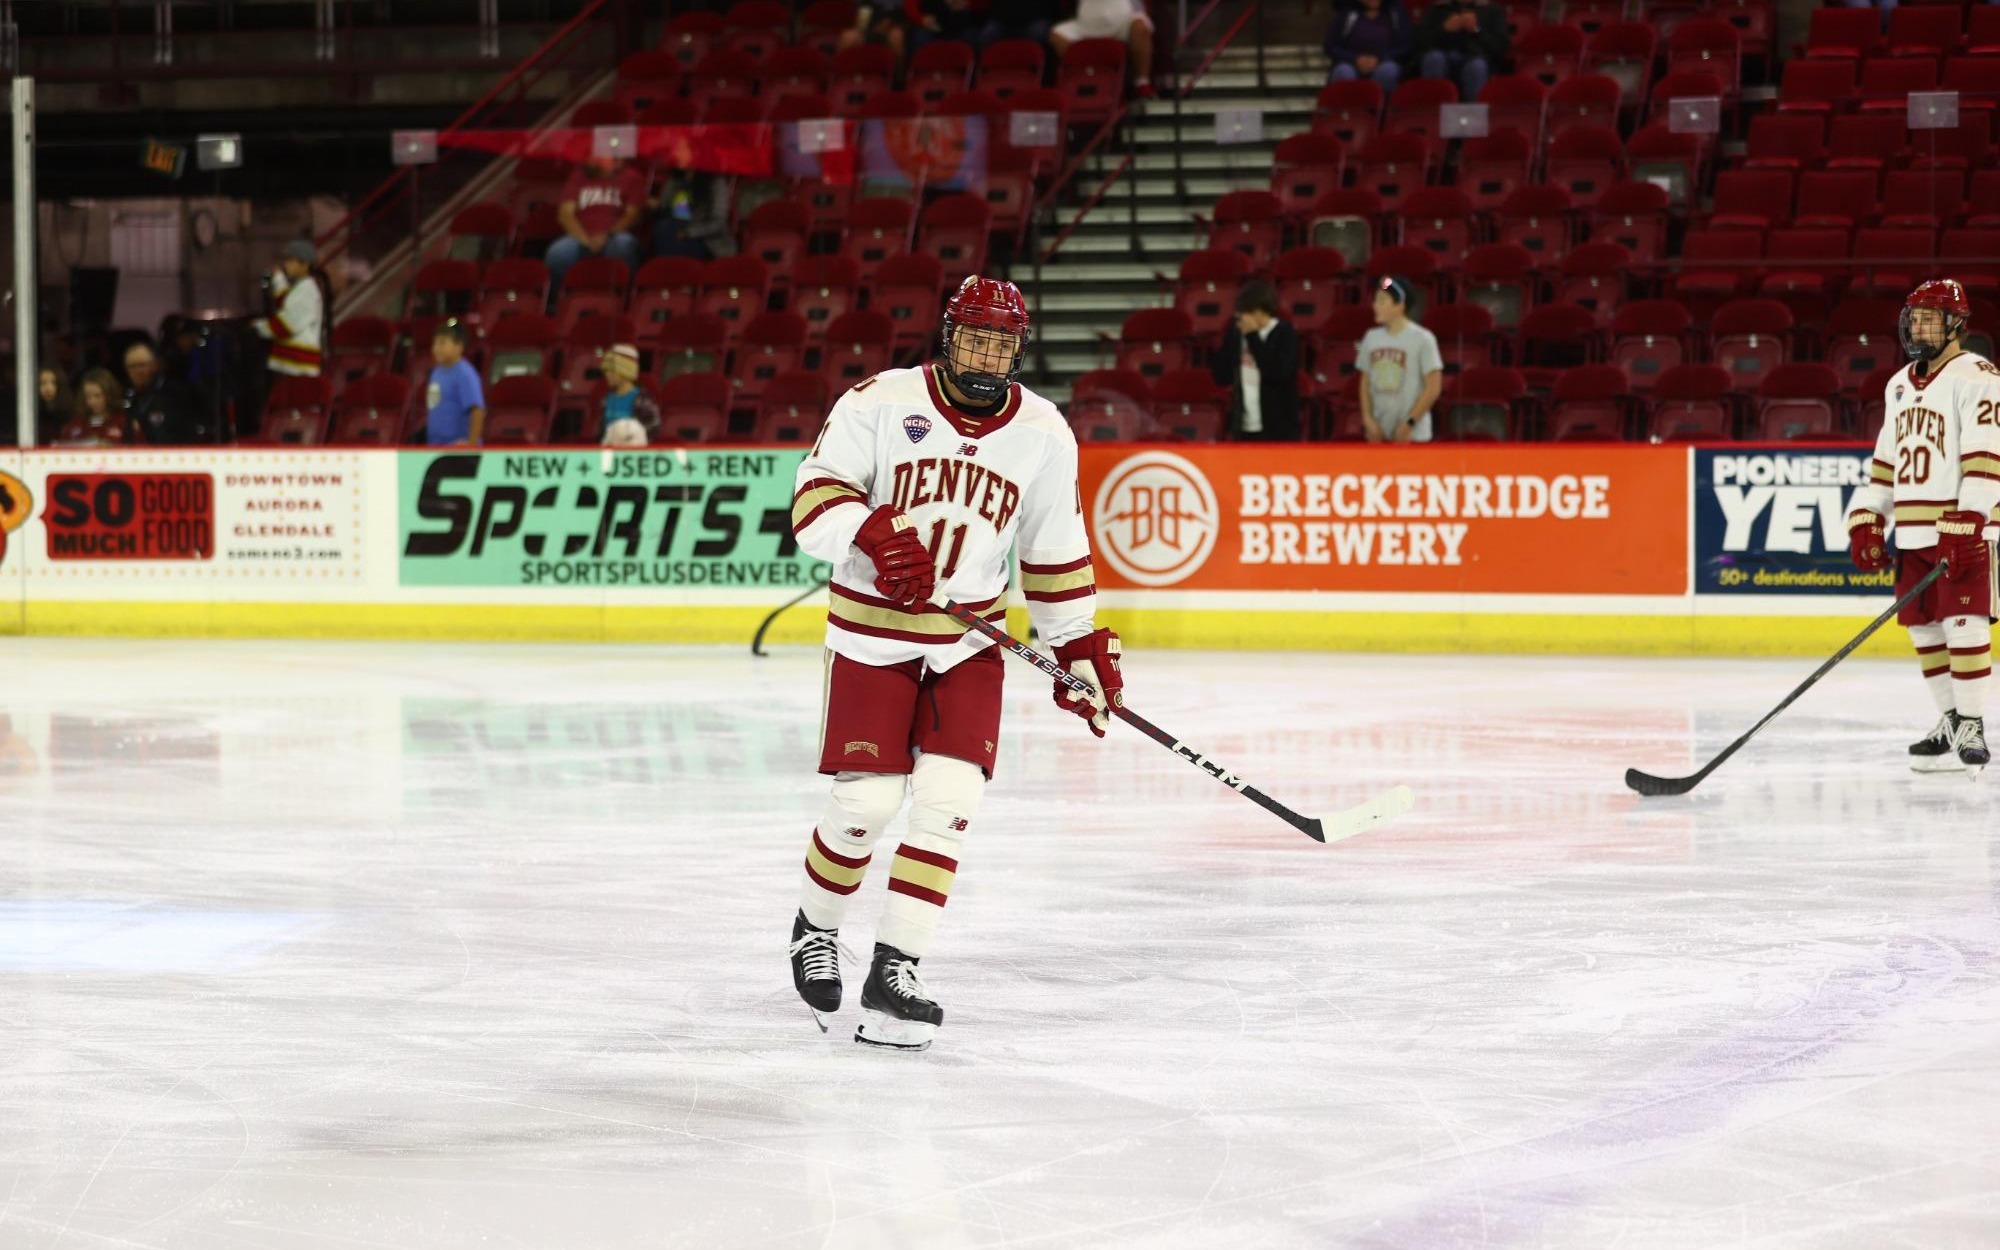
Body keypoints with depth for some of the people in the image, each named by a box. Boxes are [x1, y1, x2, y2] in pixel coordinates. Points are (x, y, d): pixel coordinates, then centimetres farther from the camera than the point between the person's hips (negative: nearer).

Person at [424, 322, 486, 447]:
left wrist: (471, 443, -23)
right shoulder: (437, 372, 11)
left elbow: (478, 410, -22)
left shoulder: (464, 375, -16)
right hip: (436, 448, 9)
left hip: (457, 446, -9)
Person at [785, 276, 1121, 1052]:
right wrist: (870, 536, -32)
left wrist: (1079, 647, 11)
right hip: (873, 630, -3)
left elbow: (1055, 552, 12)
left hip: (970, 638, 3)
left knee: (949, 798, -11)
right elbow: (816, 495, -13)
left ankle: (893, 971, -7)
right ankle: (815, 929, 22)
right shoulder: (879, 404, -9)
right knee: (866, 802, -7)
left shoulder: (1043, 434, 2)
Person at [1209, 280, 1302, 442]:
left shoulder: (1285, 335, -10)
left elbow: (1277, 372, -24)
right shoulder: (1236, 334, 5)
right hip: (1245, 428, 5)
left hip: (1278, 430, -5)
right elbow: (1224, 376, 7)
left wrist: (1253, 337, -19)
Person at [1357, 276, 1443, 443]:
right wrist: (1368, 419, 1)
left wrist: (1409, 423, -12)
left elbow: (1433, 388, -10)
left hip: (1411, 435, -6)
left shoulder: (1422, 339, -9)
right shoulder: (1372, 338, 8)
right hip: (1378, 432, 6)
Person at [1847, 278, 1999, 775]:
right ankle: (1950, 722, 18)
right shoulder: (1900, 385, 18)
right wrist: (1867, 520, 16)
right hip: (1913, 533, 8)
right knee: (1924, 628, 9)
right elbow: (1887, 459, 23)